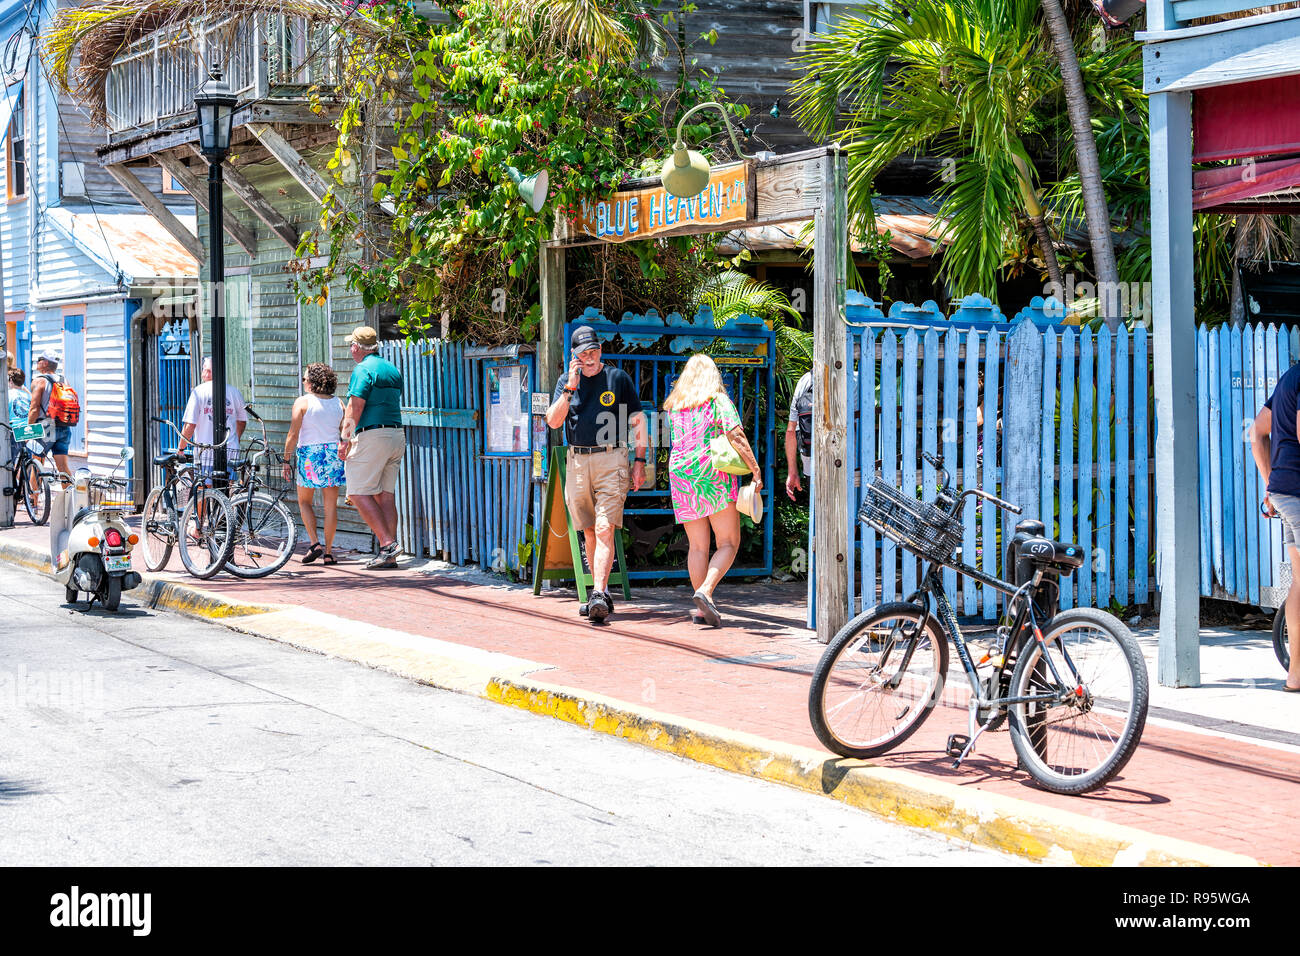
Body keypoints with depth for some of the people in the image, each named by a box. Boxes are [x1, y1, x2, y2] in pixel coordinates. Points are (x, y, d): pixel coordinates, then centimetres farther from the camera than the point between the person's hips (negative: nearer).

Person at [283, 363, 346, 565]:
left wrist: (286, 460, -3)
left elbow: (293, 435, -9)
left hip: (309, 454, -3)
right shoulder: (338, 403, 7)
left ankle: (314, 543, -2)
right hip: (334, 453, 3)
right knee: (331, 504, 5)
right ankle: (328, 552, 5)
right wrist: (346, 457, 17)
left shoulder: (302, 402, -6)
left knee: (304, 502, 13)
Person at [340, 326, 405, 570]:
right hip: (397, 435, 8)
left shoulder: (363, 370, -9)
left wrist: (345, 440, -12)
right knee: (385, 494, 8)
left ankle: (387, 543, -12)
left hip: (371, 436, -8)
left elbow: (355, 407, -14)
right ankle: (389, 556, 4)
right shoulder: (393, 369, 16)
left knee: (359, 493, -3)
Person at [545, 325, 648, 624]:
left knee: (604, 529, -16)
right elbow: (553, 421, -2)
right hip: (577, 462, 4)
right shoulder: (567, 381, 10)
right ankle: (601, 593, 19)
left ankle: (599, 595, -24)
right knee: (589, 532, 9)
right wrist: (570, 389, -12)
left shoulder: (618, 378, 3)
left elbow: (638, 420, 5)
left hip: (611, 460, -4)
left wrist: (640, 460, -3)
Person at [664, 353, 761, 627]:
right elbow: (736, 436, -12)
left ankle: (702, 609, 4)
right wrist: (756, 471, -11)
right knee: (729, 543, 0)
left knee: (698, 546, 10)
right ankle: (705, 591, -22)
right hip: (714, 474, -4)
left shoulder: (673, 406, 12)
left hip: (680, 475, 5)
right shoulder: (718, 401, -2)